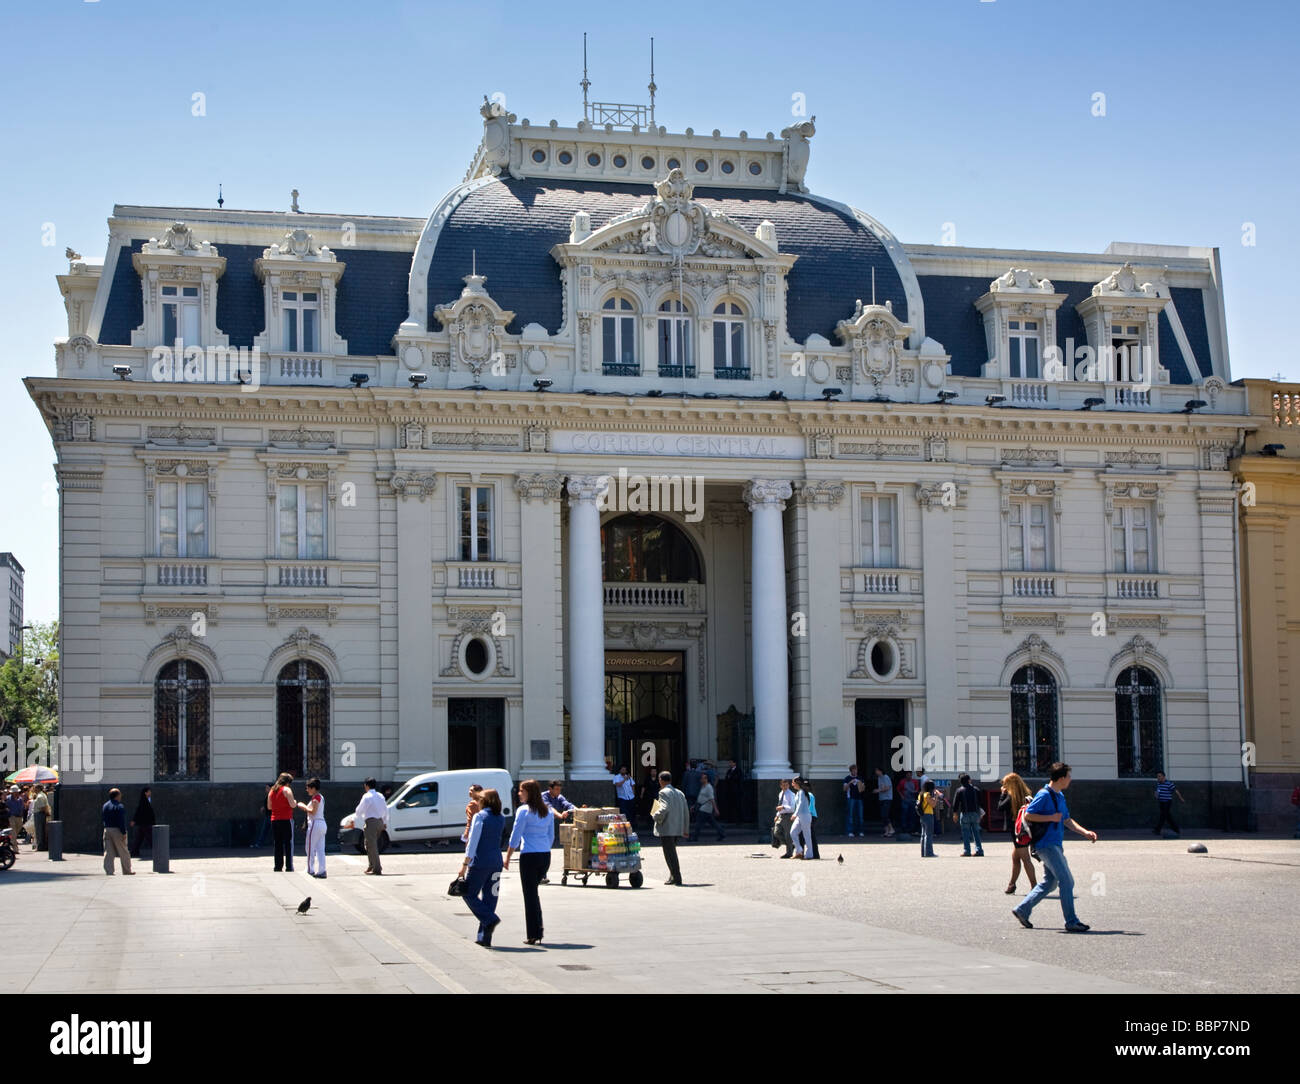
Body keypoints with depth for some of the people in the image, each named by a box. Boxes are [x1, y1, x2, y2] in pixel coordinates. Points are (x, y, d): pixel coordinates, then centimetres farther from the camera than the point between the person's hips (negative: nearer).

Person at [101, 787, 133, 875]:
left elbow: (102, 818, 14)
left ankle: (109, 871, -2)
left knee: (108, 852, 5)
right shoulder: (119, 806, -12)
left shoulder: (104, 806, 9)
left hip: (107, 830, 6)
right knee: (123, 852, 6)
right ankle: (127, 870, 14)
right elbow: (122, 821, -17)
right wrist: (124, 833, -17)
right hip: (117, 830, -6)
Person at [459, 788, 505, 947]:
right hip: (496, 862, 6)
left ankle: (490, 919, -12)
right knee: (490, 897, 9)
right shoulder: (501, 819, 8)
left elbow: (473, 843, -12)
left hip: (480, 862, -6)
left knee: (470, 894, 8)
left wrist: (465, 864, -9)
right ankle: (484, 937, 9)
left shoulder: (479, 816, -9)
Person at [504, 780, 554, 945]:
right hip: (545, 856, 6)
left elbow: (515, 836, -8)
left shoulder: (523, 811, -9)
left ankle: (533, 935, 1)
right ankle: (538, 932, 18)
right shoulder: (548, 811, 9)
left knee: (530, 895, 1)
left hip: (529, 857, -6)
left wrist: (507, 858, -2)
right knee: (533, 893, 20)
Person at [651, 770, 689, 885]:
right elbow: (686, 812, 16)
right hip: (677, 829, 8)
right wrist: (686, 829, 21)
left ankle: (677, 879, -6)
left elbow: (664, 808, -24)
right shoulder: (679, 793, 15)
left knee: (670, 854, -4)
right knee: (671, 853, 19)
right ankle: (672, 877, 19)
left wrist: (655, 816, -7)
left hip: (666, 829, -8)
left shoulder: (663, 793, -10)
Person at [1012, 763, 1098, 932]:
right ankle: (1071, 922, -6)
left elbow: (1067, 820, 22)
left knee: (1049, 882, 13)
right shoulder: (1044, 795, -14)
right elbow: (1027, 815, -18)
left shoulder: (1060, 796, 16)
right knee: (1067, 881, -10)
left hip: (1055, 845, 10)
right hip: (1047, 845, -10)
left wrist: (1086, 832, 11)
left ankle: (1022, 910, 21)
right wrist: (1051, 818, -19)